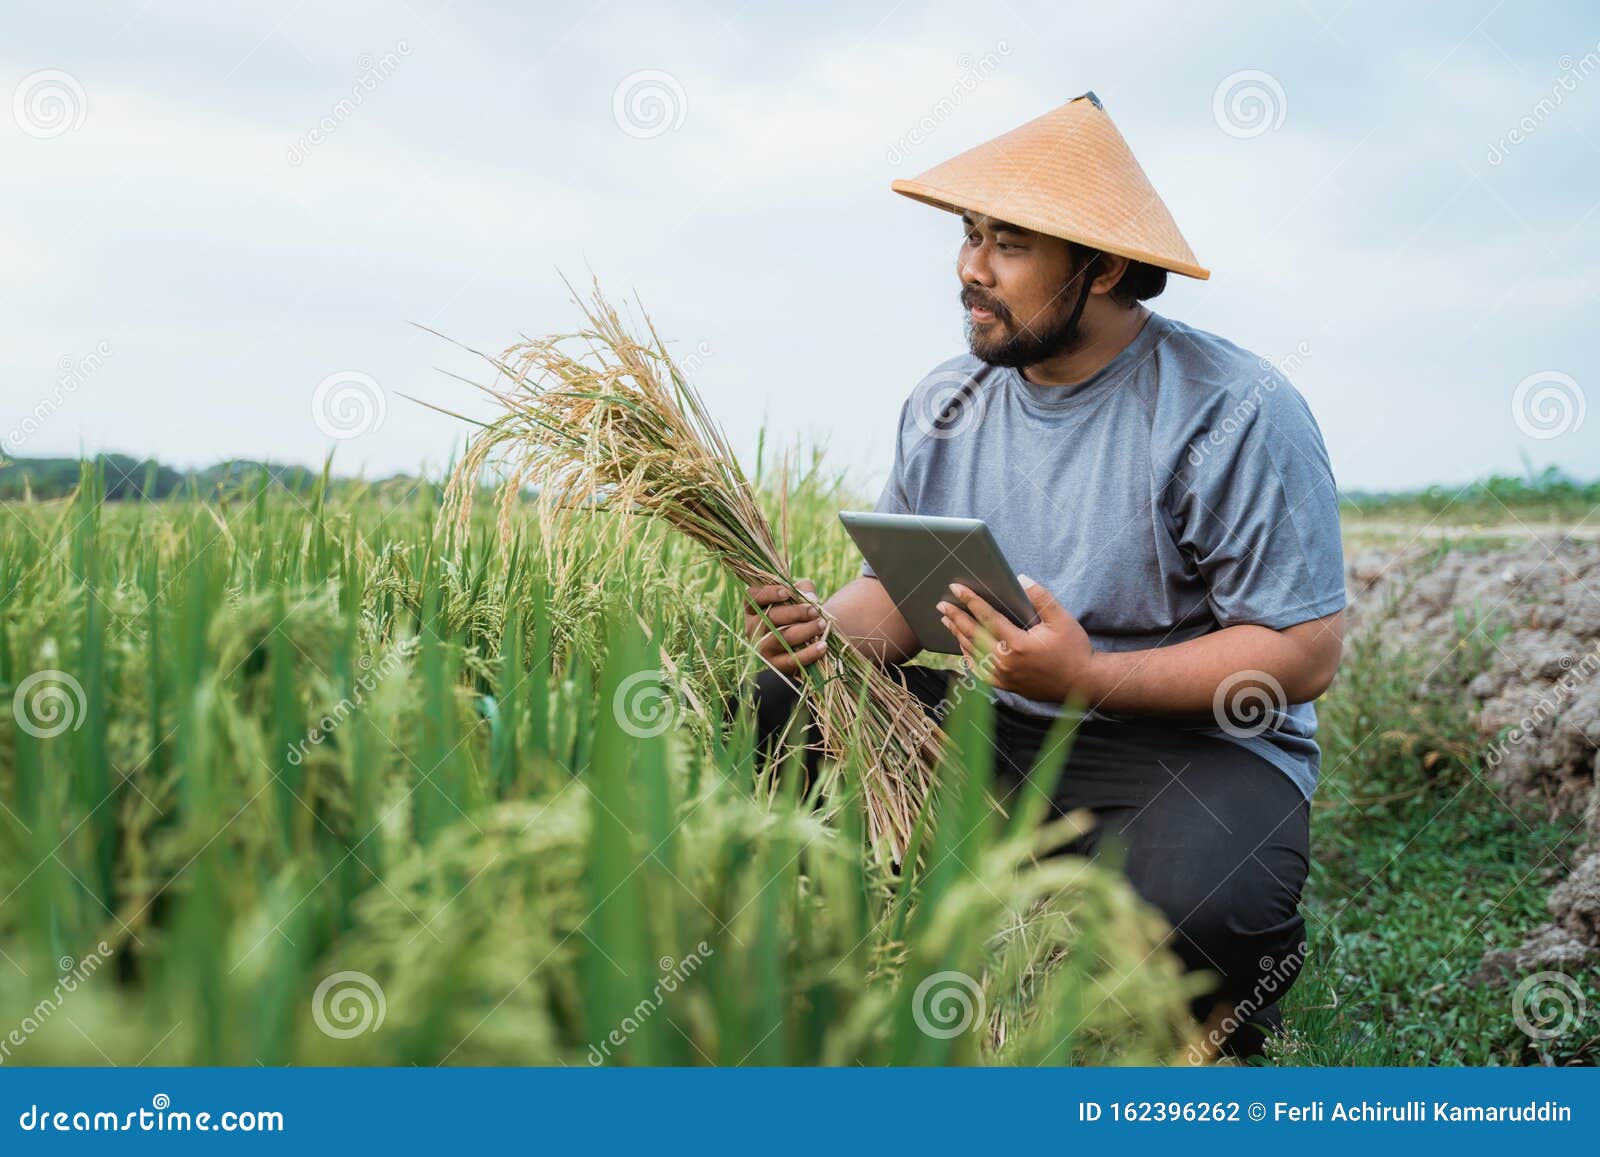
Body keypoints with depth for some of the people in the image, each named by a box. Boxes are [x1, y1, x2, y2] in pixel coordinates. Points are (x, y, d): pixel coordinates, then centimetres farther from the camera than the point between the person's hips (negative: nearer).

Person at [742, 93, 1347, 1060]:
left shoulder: (1238, 414, -14)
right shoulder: (946, 403, 5)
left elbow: (1306, 653, -16)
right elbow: (898, 590, 9)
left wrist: (1088, 678, -27)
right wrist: (827, 628, -16)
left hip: (1201, 739, -5)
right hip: (995, 727, 5)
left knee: (1194, 905, -37)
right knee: (763, 718, -13)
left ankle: (1226, 1016, 3)